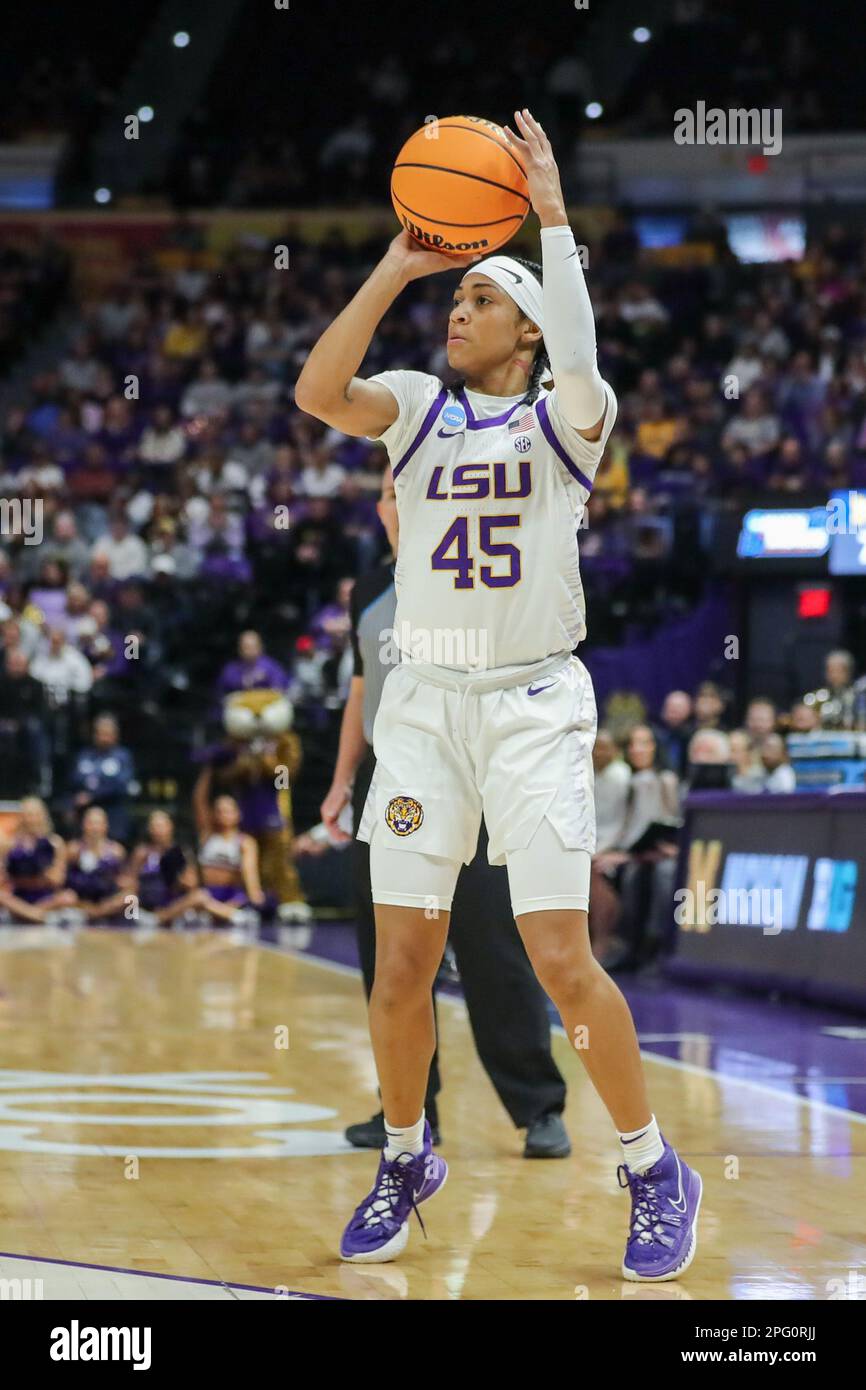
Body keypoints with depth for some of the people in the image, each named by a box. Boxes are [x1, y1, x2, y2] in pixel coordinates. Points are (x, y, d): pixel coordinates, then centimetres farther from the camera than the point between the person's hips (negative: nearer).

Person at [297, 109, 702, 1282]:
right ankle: (406, 1160, 24)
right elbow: (318, 392, -10)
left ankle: (656, 1173, 7)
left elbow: (578, 363, -23)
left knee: (562, 961, -10)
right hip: (423, 701, 3)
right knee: (401, 965, 1)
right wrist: (398, 265, -11)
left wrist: (553, 217, -22)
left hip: (533, 703, -3)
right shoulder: (418, 409, 10)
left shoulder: (566, 417, 2)